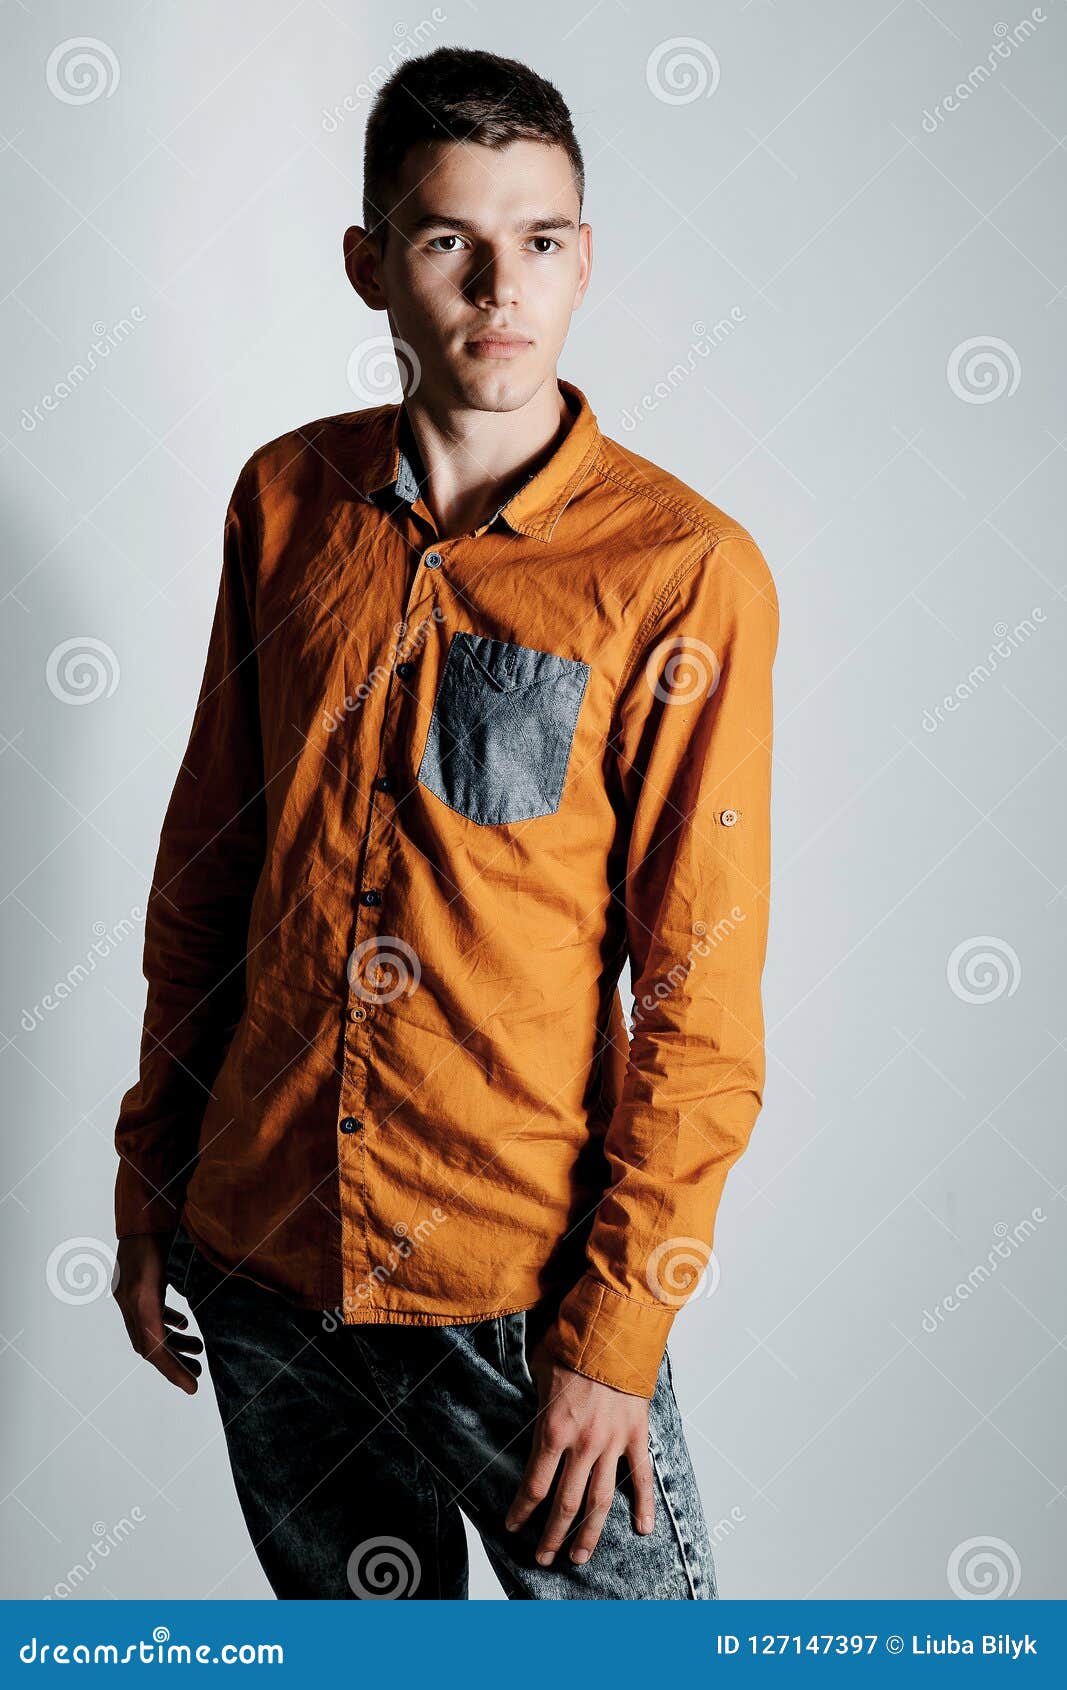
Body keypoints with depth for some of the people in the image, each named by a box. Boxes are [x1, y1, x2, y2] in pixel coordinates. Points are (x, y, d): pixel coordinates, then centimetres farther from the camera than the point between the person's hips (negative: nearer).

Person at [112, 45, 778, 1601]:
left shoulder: (687, 570, -12)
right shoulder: (286, 500, 1)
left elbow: (703, 1002, -11)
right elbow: (205, 861, 9)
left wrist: (617, 1329, -12)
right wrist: (150, 1176, 10)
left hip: (514, 1281, -4)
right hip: (257, 1248, 4)